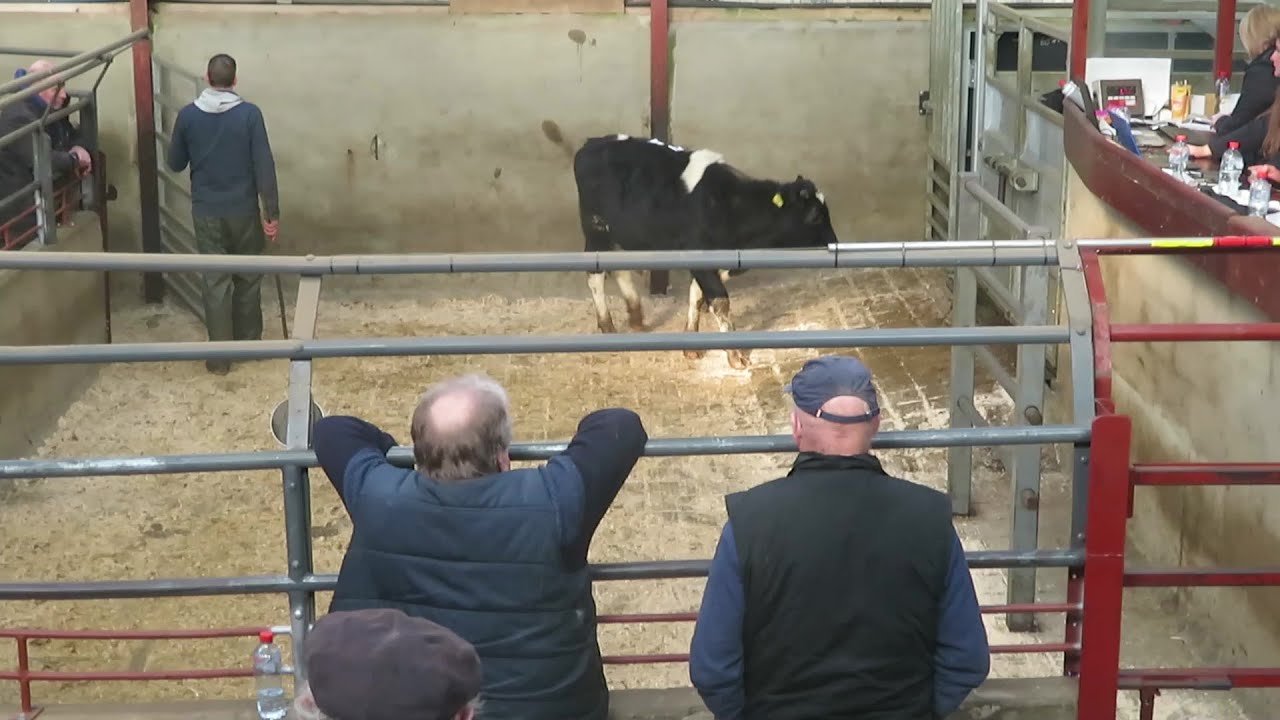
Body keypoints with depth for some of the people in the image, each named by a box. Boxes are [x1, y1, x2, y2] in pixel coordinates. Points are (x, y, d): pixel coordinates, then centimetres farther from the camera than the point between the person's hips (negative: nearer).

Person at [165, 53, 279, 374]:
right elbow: (264, 165, -12)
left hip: (206, 212, 1)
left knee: (215, 281, 4)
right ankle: (249, 345, 26)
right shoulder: (250, 114, -10)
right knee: (248, 279, 15)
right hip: (244, 210, -1)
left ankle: (220, 357, 3)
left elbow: (176, 164, 5)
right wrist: (272, 212, -7)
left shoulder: (187, 115, -5)